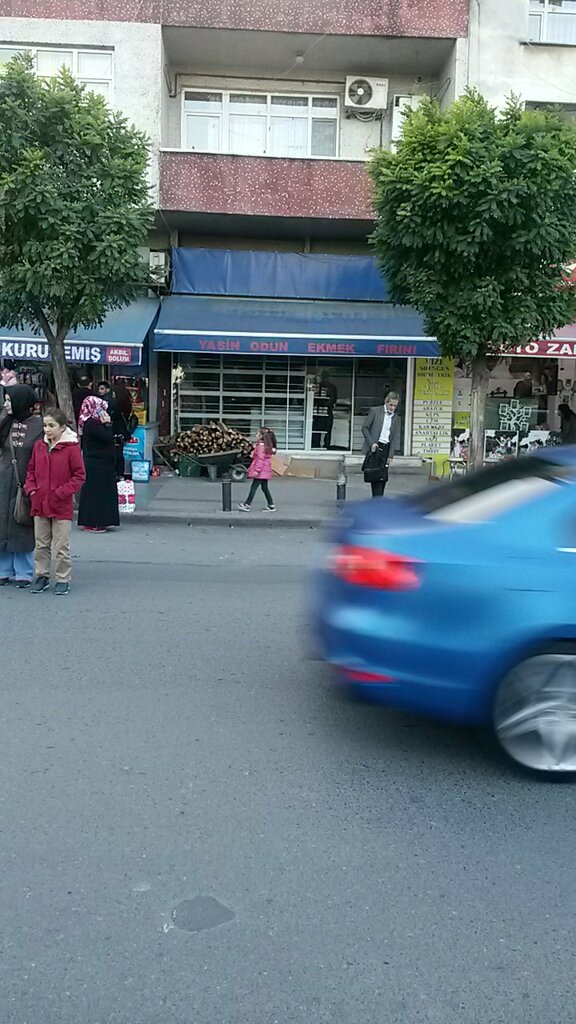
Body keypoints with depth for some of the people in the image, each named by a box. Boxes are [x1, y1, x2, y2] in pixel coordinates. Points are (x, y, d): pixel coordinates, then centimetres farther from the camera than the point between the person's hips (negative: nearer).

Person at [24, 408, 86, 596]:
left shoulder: (72, 448, -10)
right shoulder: (39, 446, 6)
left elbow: (79, 476, -9)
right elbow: (31, 470, 15)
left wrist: (61, 492, -15)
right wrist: (31, 489, 0)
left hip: (62, 506, -5)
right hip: (39, 503, 5)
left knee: (61, 546, 3)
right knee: (41, 544, 14)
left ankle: (63, 580, 14)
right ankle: (41, 576, 26)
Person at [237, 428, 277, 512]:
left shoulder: (261, 446, -15)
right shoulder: (267, 446, 13)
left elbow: (260, 459, -21)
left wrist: (257, 470, -21)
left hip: (261, 471, -10)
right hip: (264, 471, 10)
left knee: (254, 487, -5)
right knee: (265, 487, 12)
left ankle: (247, 505, -2)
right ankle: (271, 506, 13)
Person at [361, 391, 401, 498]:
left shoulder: (396, 418, 10)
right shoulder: (374, 411, -1)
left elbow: (396, 437, 7)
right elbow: (365, 428, -2)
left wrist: (391, 454, -2)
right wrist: (371, 443, -12)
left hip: (386, 449, 4)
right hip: (375, 447, -4)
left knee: (383, 476, 0)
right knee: (375, 475, -6)